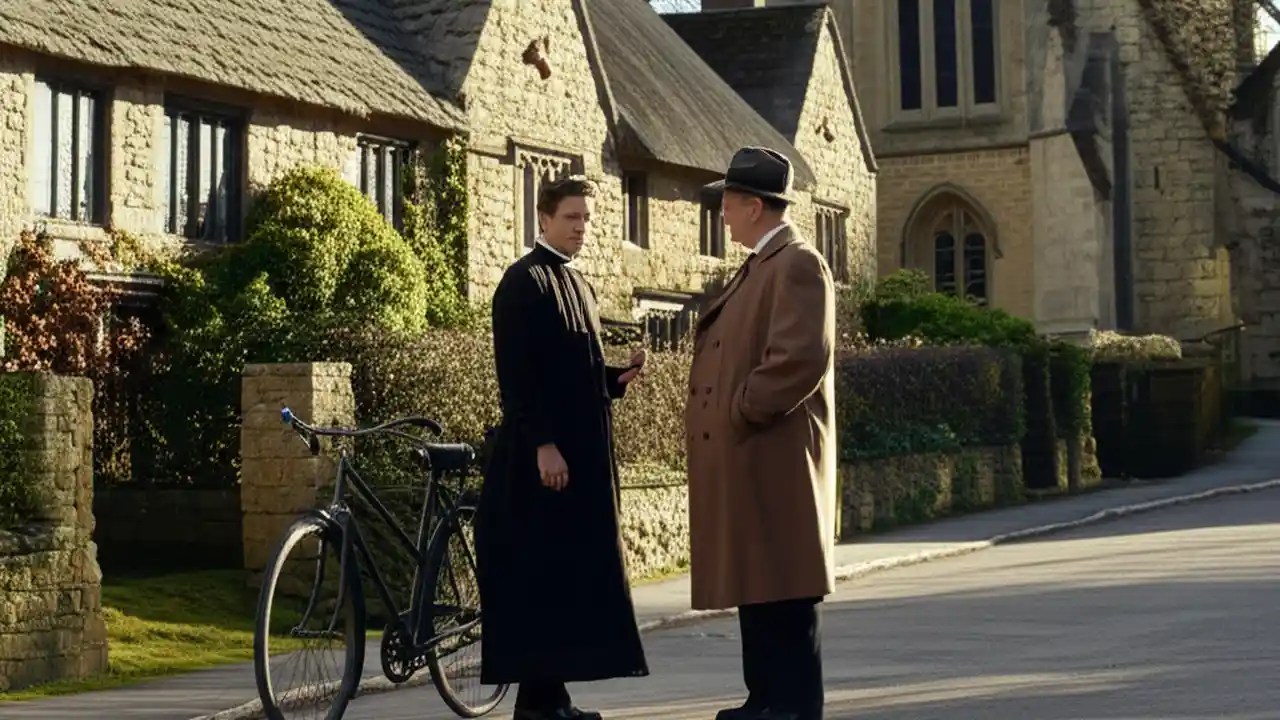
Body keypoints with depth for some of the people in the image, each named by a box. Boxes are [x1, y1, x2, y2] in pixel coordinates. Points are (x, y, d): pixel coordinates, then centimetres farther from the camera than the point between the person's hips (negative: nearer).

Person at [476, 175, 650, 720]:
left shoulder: (579, 285, 17)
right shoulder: (523, 282, -9)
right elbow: (517, 375, -17)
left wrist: (619, 377, 2)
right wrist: (544, 444, -22)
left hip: (584, 451, 9)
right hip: (543, 453, -9)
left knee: (574, 568, 8)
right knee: (542, 570, -7)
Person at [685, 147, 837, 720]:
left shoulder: (798, 265, -12)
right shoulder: (759, 267, 19)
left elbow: (802, 358, -23)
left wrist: (742, 413, -16)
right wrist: (727, 418, 13)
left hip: (775, 457, -10)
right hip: (745, 458, 10)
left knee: (783, 591, -6)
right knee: (755, 584, 13)